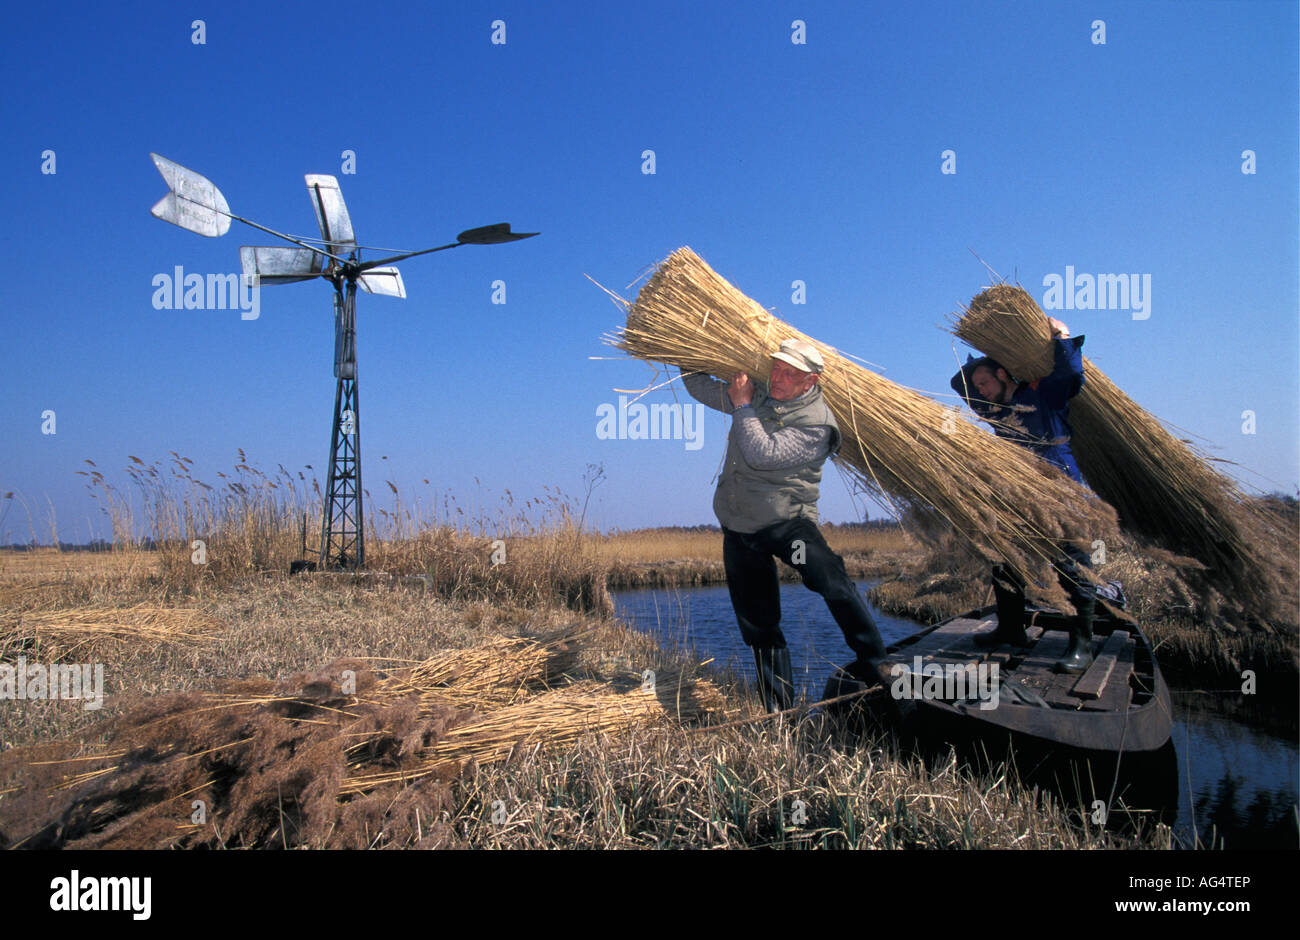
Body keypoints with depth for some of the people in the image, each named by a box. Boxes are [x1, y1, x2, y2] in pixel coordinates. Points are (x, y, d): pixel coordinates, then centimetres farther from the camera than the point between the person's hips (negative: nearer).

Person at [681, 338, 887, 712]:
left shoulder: (816, 423, -13)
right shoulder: (757, 394, 6)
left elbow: (762, 454, -26)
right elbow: (699, 386, 19)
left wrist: (743, 406, -17)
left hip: (785, 521, -5)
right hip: (737, 527, 5)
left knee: (829, 577, -32)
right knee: (757, 621, 8)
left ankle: (874, 663, -17)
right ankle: (778, 707, 21)